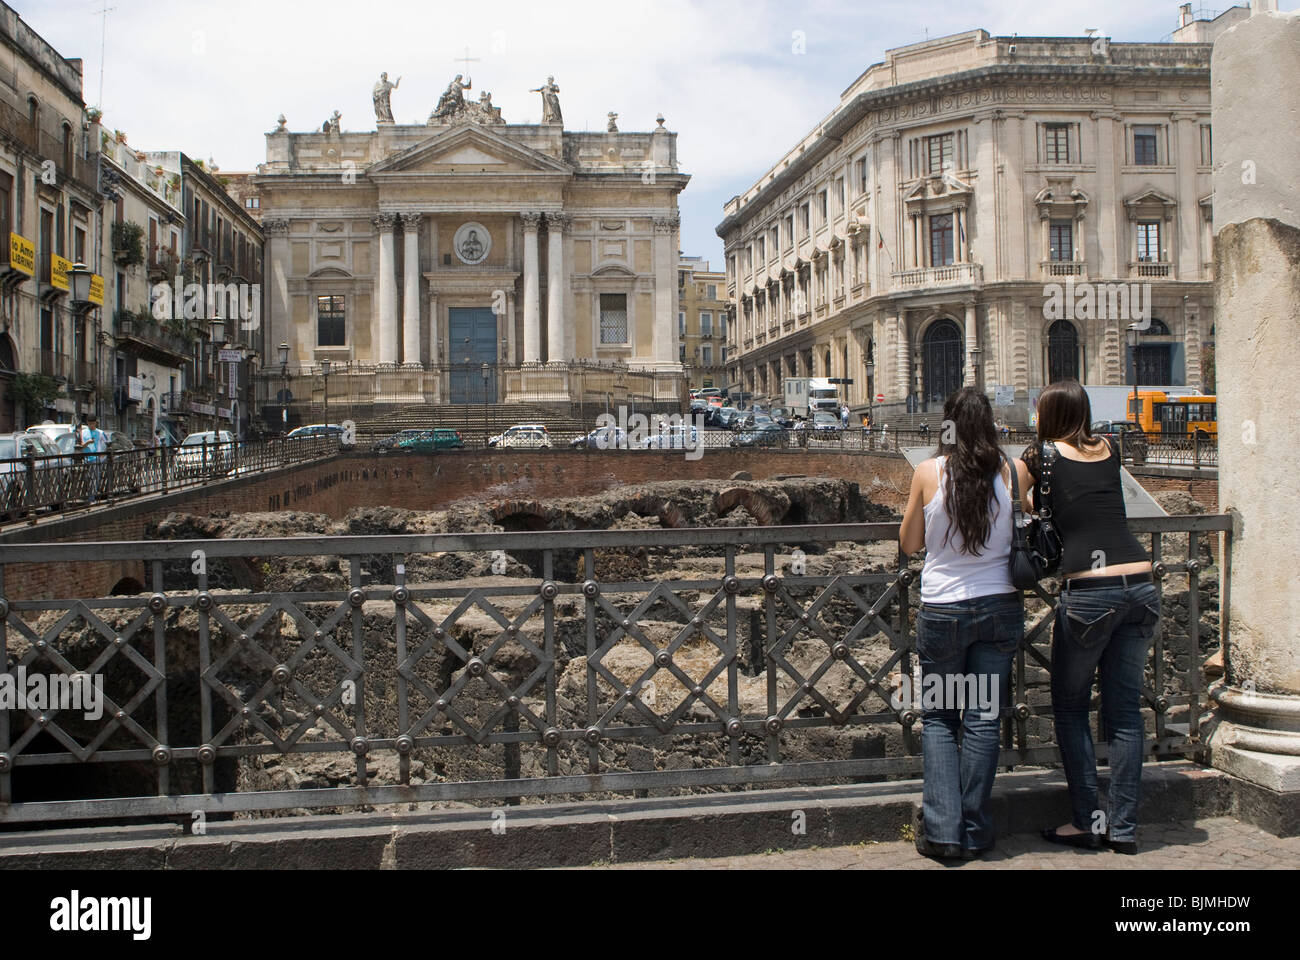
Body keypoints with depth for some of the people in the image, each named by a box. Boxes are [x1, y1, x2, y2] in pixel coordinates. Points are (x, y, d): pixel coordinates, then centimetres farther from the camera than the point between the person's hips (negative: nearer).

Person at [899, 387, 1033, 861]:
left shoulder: (929, 473, -9)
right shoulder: (1014, 471, -6)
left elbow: (908, 543, 2)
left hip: (942, 612, -1)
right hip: (1000, 607, 2)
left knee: (938, 718, 12)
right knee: (983, 719, 9)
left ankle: (943, 830, 6)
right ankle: (975, 833, 16)